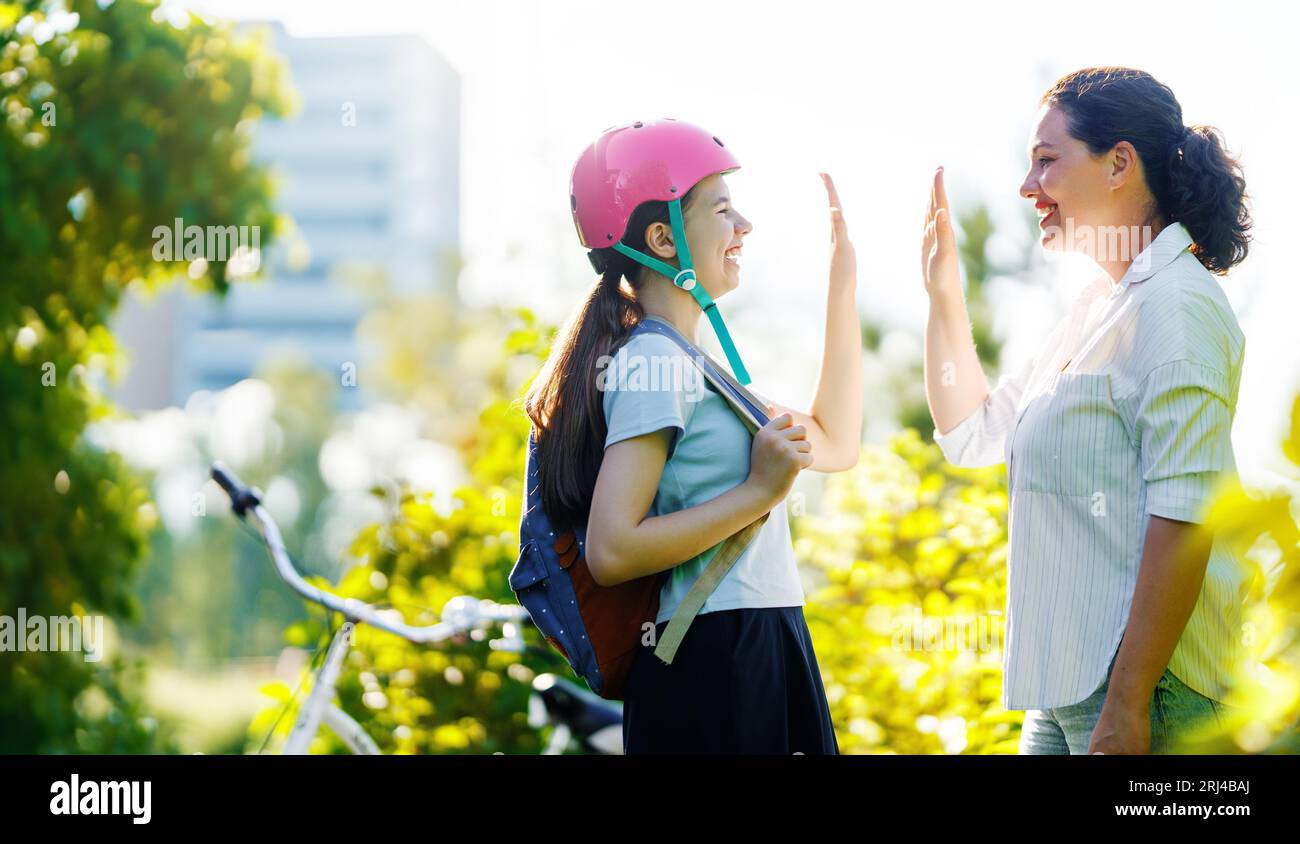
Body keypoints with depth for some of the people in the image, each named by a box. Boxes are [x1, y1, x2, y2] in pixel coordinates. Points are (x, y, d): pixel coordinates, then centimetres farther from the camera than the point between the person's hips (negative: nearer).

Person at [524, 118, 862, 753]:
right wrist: (759, 491, -20)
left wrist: (843, 288, 22)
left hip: (759, 660, 10)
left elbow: (834, 444, 24)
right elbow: (611, 552, -23)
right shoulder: (651, 364, -14)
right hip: (713, 670, -10)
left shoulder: (689, 362, 17)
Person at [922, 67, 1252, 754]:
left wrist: (1128, 704, -24)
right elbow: (972, 432, 26)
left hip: (1136, 678, -9)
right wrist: (943, 292, 17)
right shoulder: (1098, 309, 17)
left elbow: (1185, 514, -21)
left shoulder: (1177, 305, -13)